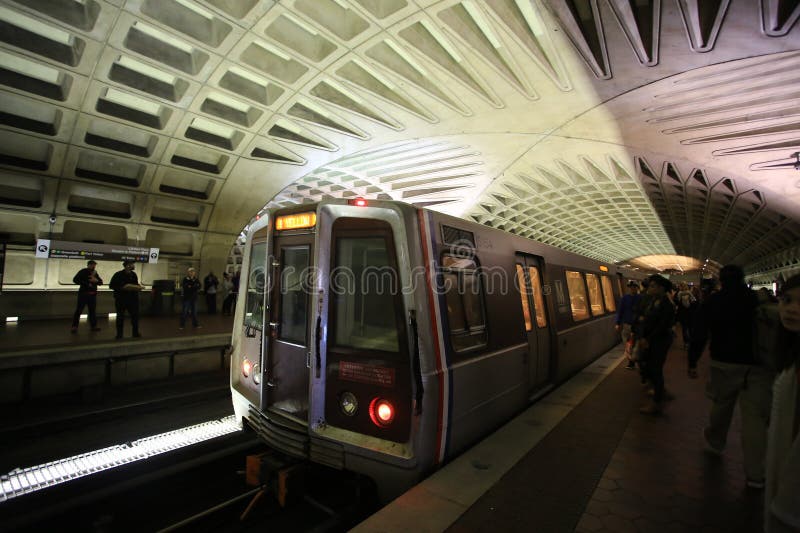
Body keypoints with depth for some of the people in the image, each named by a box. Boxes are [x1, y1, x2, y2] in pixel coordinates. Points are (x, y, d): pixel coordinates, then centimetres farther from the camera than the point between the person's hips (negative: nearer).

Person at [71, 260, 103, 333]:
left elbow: (101, 282, 12)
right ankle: (74, 327, 1)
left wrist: (96, 280, -10)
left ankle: (94, 326, 14)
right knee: (79, 310, -4)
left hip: (93, 294, 5)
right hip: (83, 293, -5)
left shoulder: (95, 273, 14)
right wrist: (86, 284, -15)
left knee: (93, 310, 8)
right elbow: (75, 280, -10)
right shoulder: (83, 272, -2)